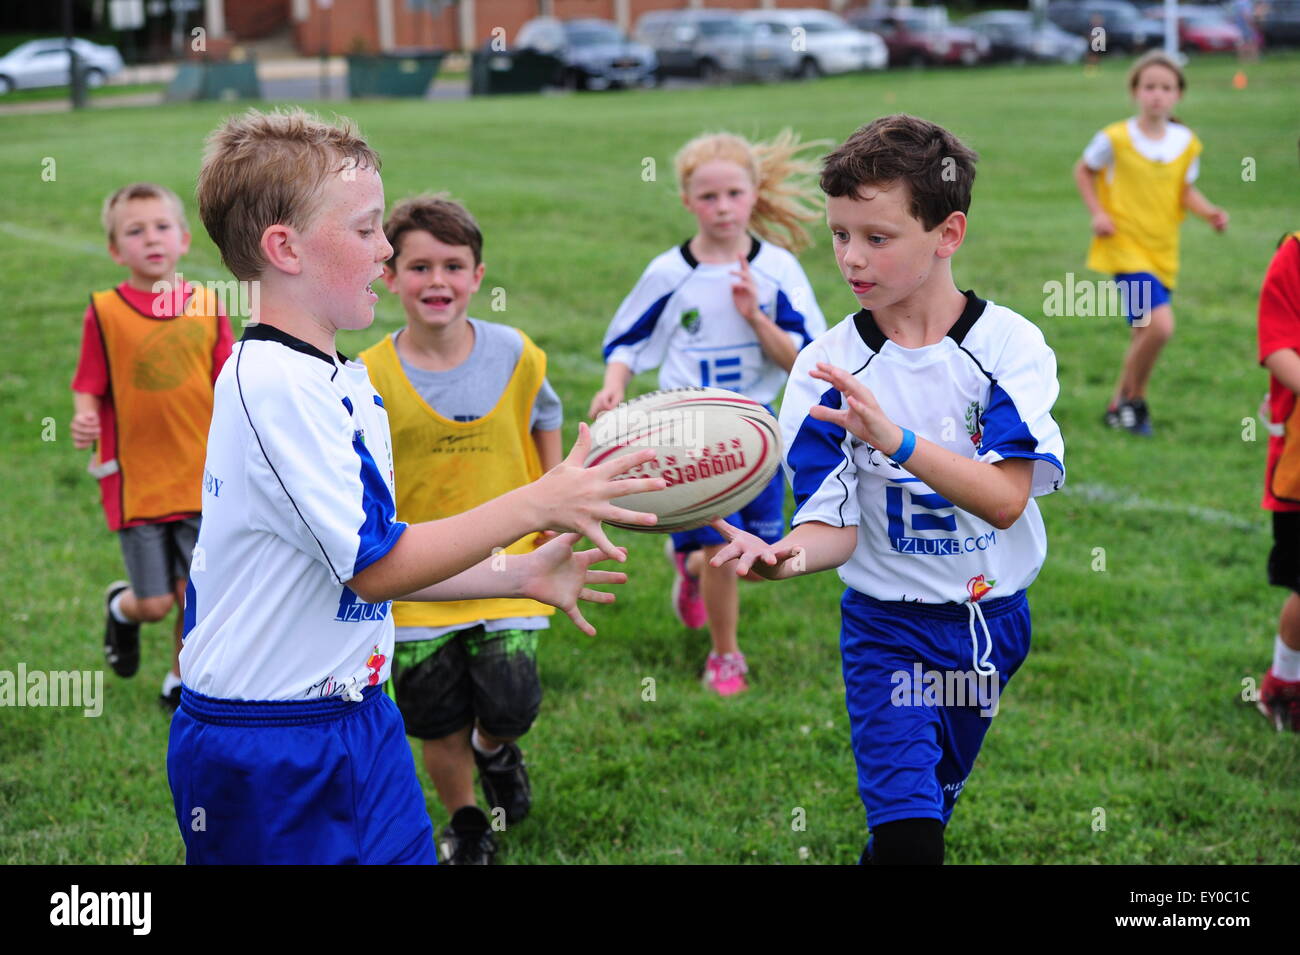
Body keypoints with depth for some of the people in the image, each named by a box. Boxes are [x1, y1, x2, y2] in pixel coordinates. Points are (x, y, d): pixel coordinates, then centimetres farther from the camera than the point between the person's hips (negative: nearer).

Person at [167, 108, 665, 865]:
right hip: (267, 751, -8)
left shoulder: (349, 384, 10)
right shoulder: (271, 384, -20)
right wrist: (539, 504, -16)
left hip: (358, 715, 9)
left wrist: (521, 575, 10)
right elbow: (374, 566, -20)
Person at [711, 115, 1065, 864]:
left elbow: (1005, 498, -24)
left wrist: (892, 437, -38)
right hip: (889, 625, -1)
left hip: (996, 620, 2)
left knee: (936, 797, 19)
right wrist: (786, 555, -37)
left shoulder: (1010, 344, -13)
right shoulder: (827, 368, -12)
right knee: (910, 827, -16)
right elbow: (834, 525, -13)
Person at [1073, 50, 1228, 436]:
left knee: (1146, 333, 13)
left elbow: (1186, 190, 13)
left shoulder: (1187, 143, 1)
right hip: (1126, 245, -5)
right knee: (1160, 324, -21)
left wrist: (1208, 212, -6)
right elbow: (1083, 171, 6)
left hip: (1163, 251, 5)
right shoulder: (1115, 139, -10)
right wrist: (1098, 212, -7)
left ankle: (1122, 402, 33)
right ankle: (1129, 401, 0)